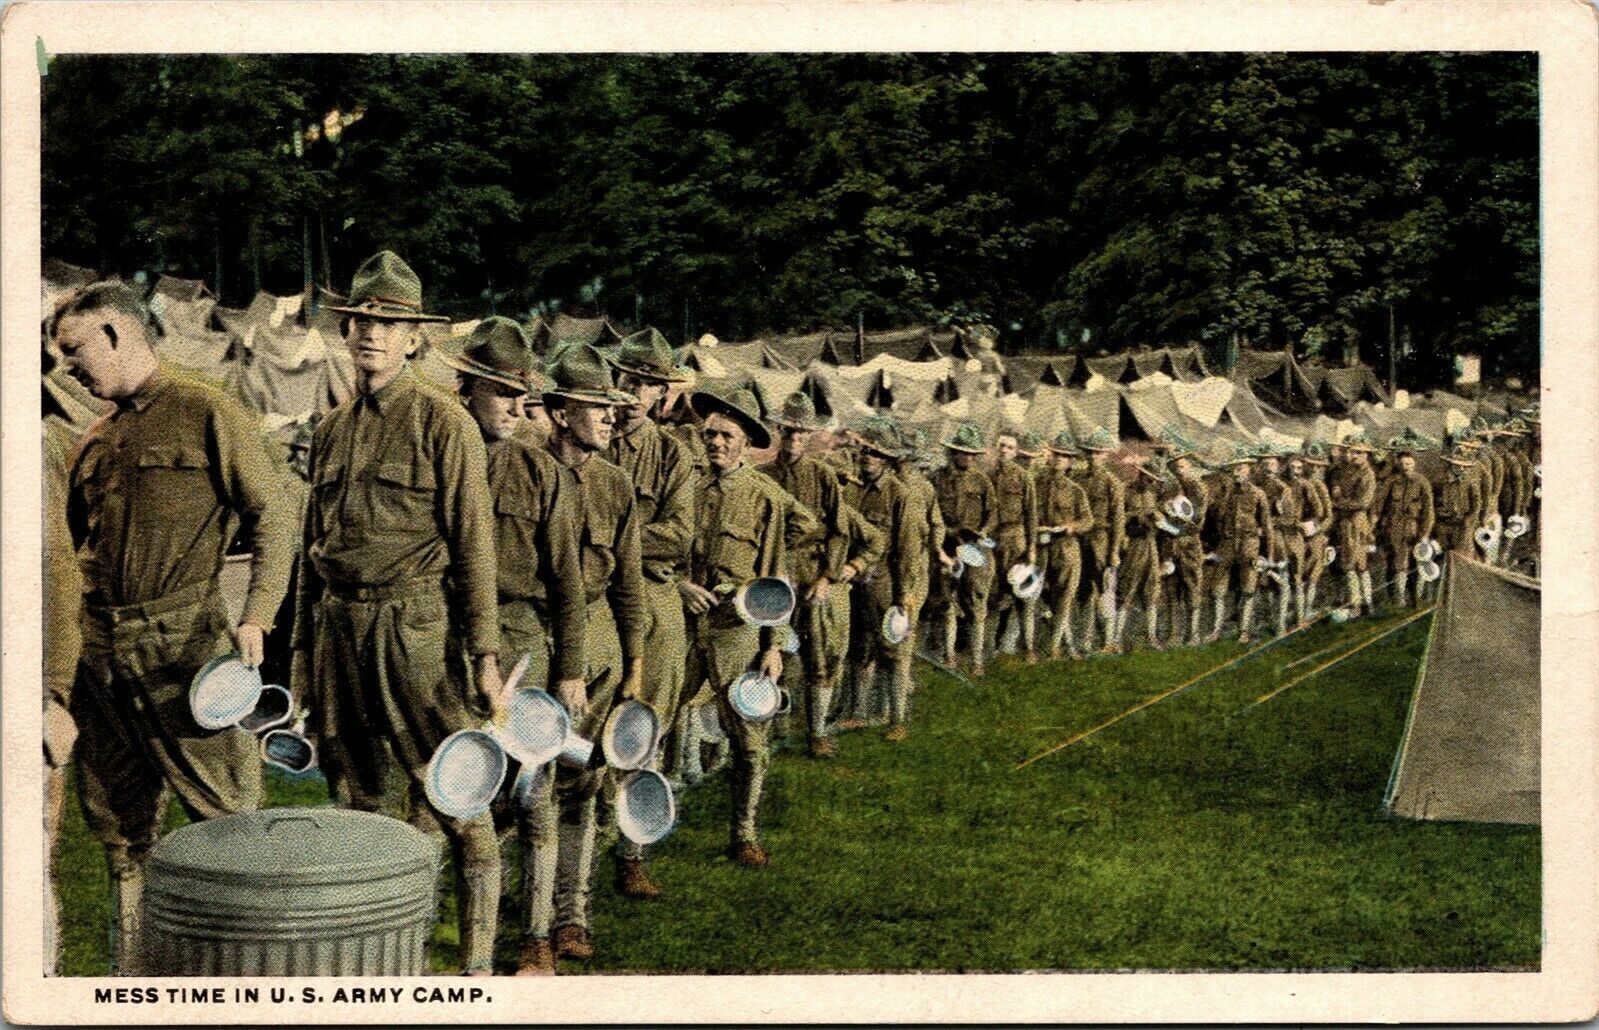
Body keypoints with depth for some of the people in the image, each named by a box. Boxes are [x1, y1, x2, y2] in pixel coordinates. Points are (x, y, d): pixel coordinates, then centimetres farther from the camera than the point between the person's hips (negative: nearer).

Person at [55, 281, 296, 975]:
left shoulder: (209, 414, -3)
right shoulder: (94, 441, 17)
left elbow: (272, 519, -6)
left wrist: (255, 617, -17)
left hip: (185, 644, -7)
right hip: (102, 651, 7)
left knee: (223, 811, -4)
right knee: (118, 819, 11)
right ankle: (129, 974, 22)